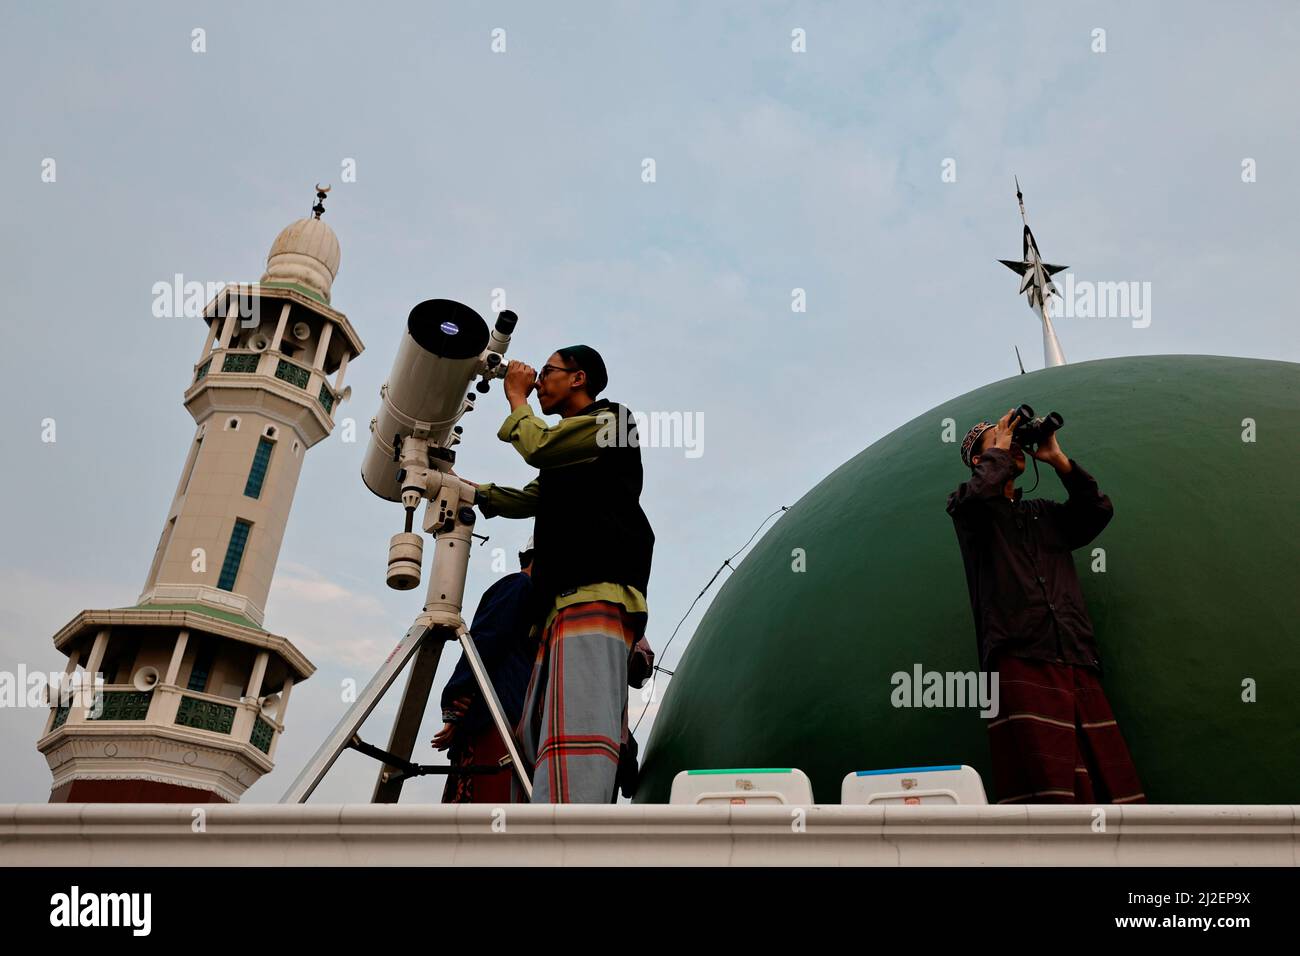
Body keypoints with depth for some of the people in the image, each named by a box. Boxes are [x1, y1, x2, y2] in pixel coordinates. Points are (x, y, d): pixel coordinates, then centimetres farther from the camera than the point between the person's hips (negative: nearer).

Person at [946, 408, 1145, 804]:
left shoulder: (1045, 513, 28)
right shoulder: (968, 507, 11)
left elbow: (1099, 511, 15)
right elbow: (979, 492, -13)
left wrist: (1057, 458, 14)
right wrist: (1000, 450, 4)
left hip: (1077, 667, 6)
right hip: (1019, 663, -5)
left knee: (1109, 783, -3)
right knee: (1047, 790, -14)